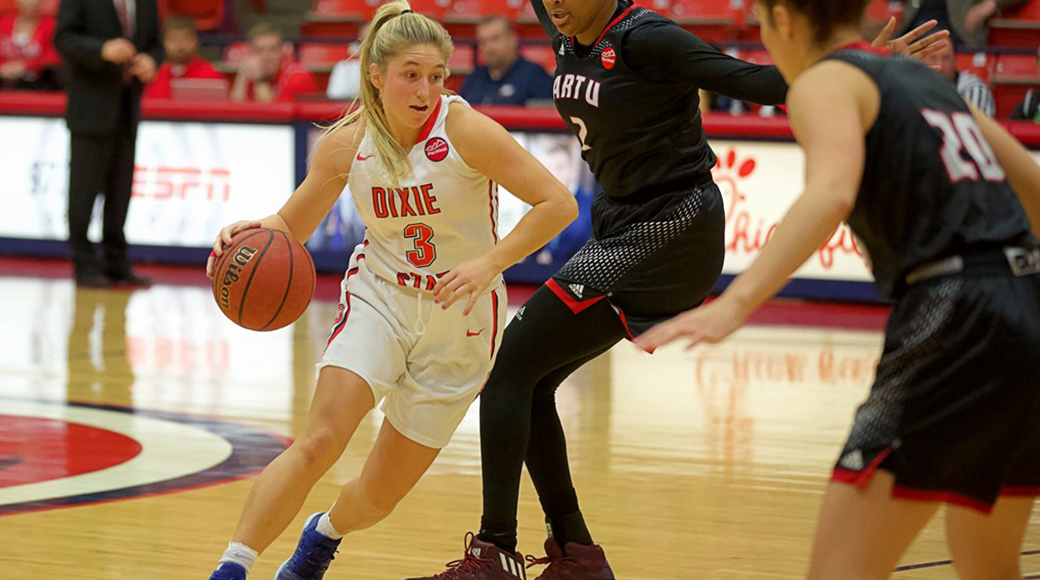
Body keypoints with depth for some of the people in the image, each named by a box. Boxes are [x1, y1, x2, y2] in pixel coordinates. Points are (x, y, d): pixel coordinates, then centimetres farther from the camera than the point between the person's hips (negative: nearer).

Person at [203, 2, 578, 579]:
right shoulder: (346, 143, -8)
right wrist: (254, 230, -19)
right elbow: (292, 226, 4)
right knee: (318, 441, -25)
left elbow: (558, 204, -17)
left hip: (458, 322, -1)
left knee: (380, 494, 7)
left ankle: (325, 533, 43)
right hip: (378, 298, 1)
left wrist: (489, 263, -27)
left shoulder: (465, 131, -18)